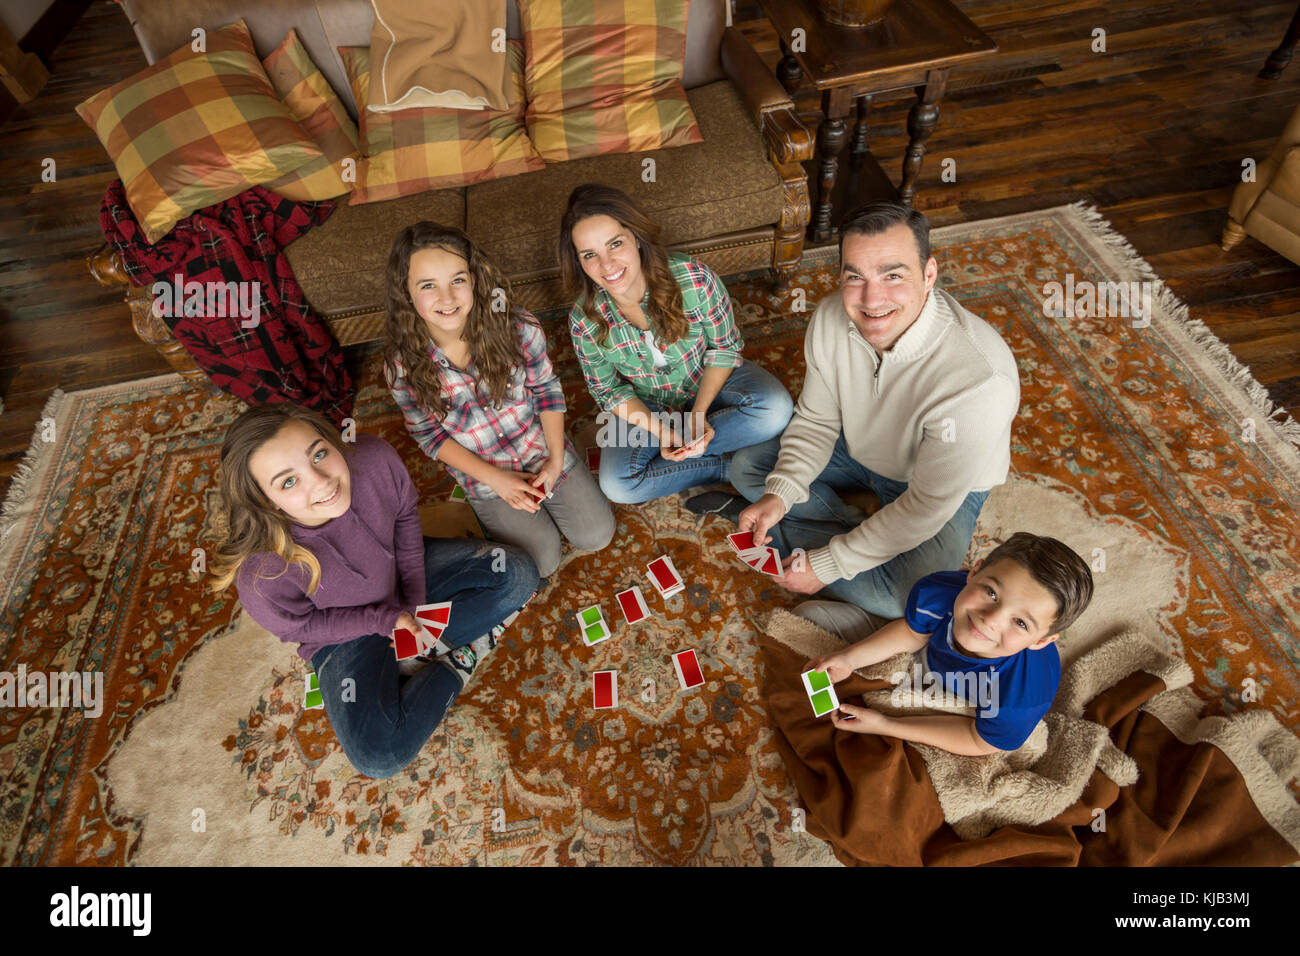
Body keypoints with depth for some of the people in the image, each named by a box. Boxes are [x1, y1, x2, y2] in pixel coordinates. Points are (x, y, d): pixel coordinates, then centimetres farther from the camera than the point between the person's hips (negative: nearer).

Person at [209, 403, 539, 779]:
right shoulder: (260, 571, -36)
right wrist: (384, 620, -19)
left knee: (518, 575, -9)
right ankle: (460, 661, 1)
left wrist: (416, 602, -10)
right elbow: (298, 625, -13)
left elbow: (404, 516, -9)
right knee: (378, 758, -18)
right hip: (343, 631, -2)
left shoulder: (375, 459, -32)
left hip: (403, 572, 3)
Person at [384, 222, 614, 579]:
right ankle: (493, 511, 25)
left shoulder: (518, 327, -22)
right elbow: (428, 435, -9)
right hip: (484, 474, -1)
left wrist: (556, 459, -14)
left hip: (543, 451, 1)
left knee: (597, 535, 3)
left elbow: (547, 389, -8)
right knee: (542, 562, -3)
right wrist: (494, 478, -16)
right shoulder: (403, 366, -21)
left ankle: (548, 494, 29)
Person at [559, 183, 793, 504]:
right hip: (644, 406, 1)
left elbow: (725, 347, -12)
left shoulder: (694, 279, -27)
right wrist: (660, 430, -22)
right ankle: (731, 465, -11)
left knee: (776, 409, -28)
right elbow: (608, 391, -9)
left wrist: (699, 413, -22)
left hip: (710, 382, 0)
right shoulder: (584, 320, -22)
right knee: (617, 486, -21)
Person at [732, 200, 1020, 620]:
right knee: (746, 466, -2)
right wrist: (780, 494, -22)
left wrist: (827, 564, -27)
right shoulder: (830, 318, -22)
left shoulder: (980, 379, -39)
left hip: (948, 485, -5)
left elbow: (928, 504, -30)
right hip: (858, 447, 6)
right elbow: (816, 420, -7)